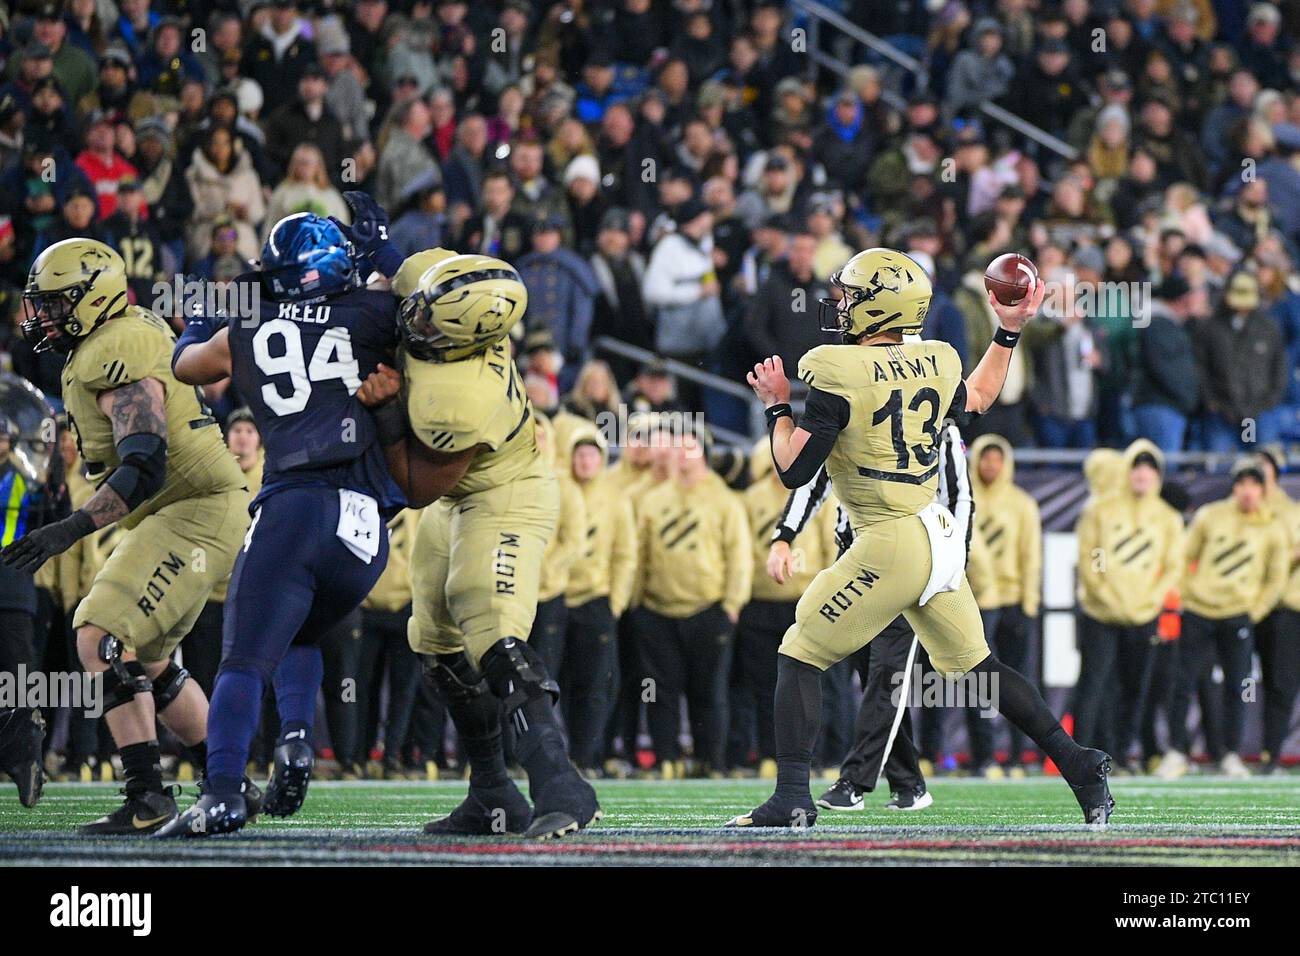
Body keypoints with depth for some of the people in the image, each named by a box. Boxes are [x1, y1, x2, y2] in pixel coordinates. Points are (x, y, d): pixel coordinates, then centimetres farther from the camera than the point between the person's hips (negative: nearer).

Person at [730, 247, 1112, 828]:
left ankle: (791, 798, -3)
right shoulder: (937, 362, 6)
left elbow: (794, 471, -12)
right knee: (975, 666, 20)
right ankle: (1079, 767, 18)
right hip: (940, 535, 7)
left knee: (799, 658, 4)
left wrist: (777, 406, 4)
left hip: (890, 545, -7)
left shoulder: (836, 371, -13)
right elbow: (977, 401, 29)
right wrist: (1008, 331, 34)